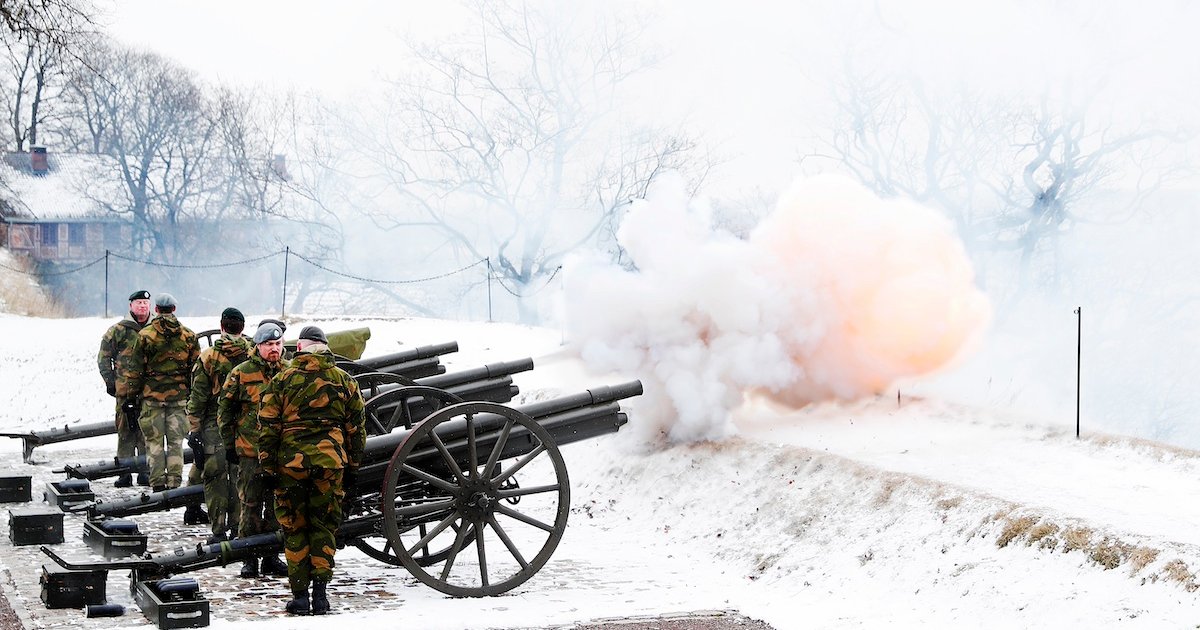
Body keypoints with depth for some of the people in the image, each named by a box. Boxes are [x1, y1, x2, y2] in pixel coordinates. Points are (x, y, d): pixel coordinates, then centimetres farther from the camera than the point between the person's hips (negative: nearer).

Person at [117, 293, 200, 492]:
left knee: (154, 440, 4)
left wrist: (128, 395, 5)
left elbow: (134, 369, -2)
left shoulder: (145, 335, -5)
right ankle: (174, 481, 3)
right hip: (180, 395, 2)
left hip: (152, 395, -2)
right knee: (176, 440, 6)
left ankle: (157, 483, 1)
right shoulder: (189, 336, 3)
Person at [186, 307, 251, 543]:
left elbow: (197, 397, -5)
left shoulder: (208, 357, -5)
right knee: (240, 477, 9)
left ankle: (219, 530, 2)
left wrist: (194, 429, 0)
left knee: (215, 477, 3)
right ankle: (238, 528, 10)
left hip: (214, 425, -2)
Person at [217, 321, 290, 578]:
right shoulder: (241, 373, -2)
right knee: (251, 506, 1)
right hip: (251, 452, -3)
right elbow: (225, 410, 2)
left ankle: (271, 556, 17)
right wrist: (229, 444, -1)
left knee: (277, 507, 8)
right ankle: (249, 558, 8)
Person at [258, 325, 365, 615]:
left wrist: (268, 467, 4)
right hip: (330, 463, 1)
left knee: (294, 529, 7)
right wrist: (352, 466, 17)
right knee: (324, 527, 10)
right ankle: (320, 592, 2)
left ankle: (299, 594, 6)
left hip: (290, 462, -1)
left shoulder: (281, 380, 1)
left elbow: (267, 428, -1)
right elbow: (356, 428, 10)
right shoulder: (344, 381, 7)